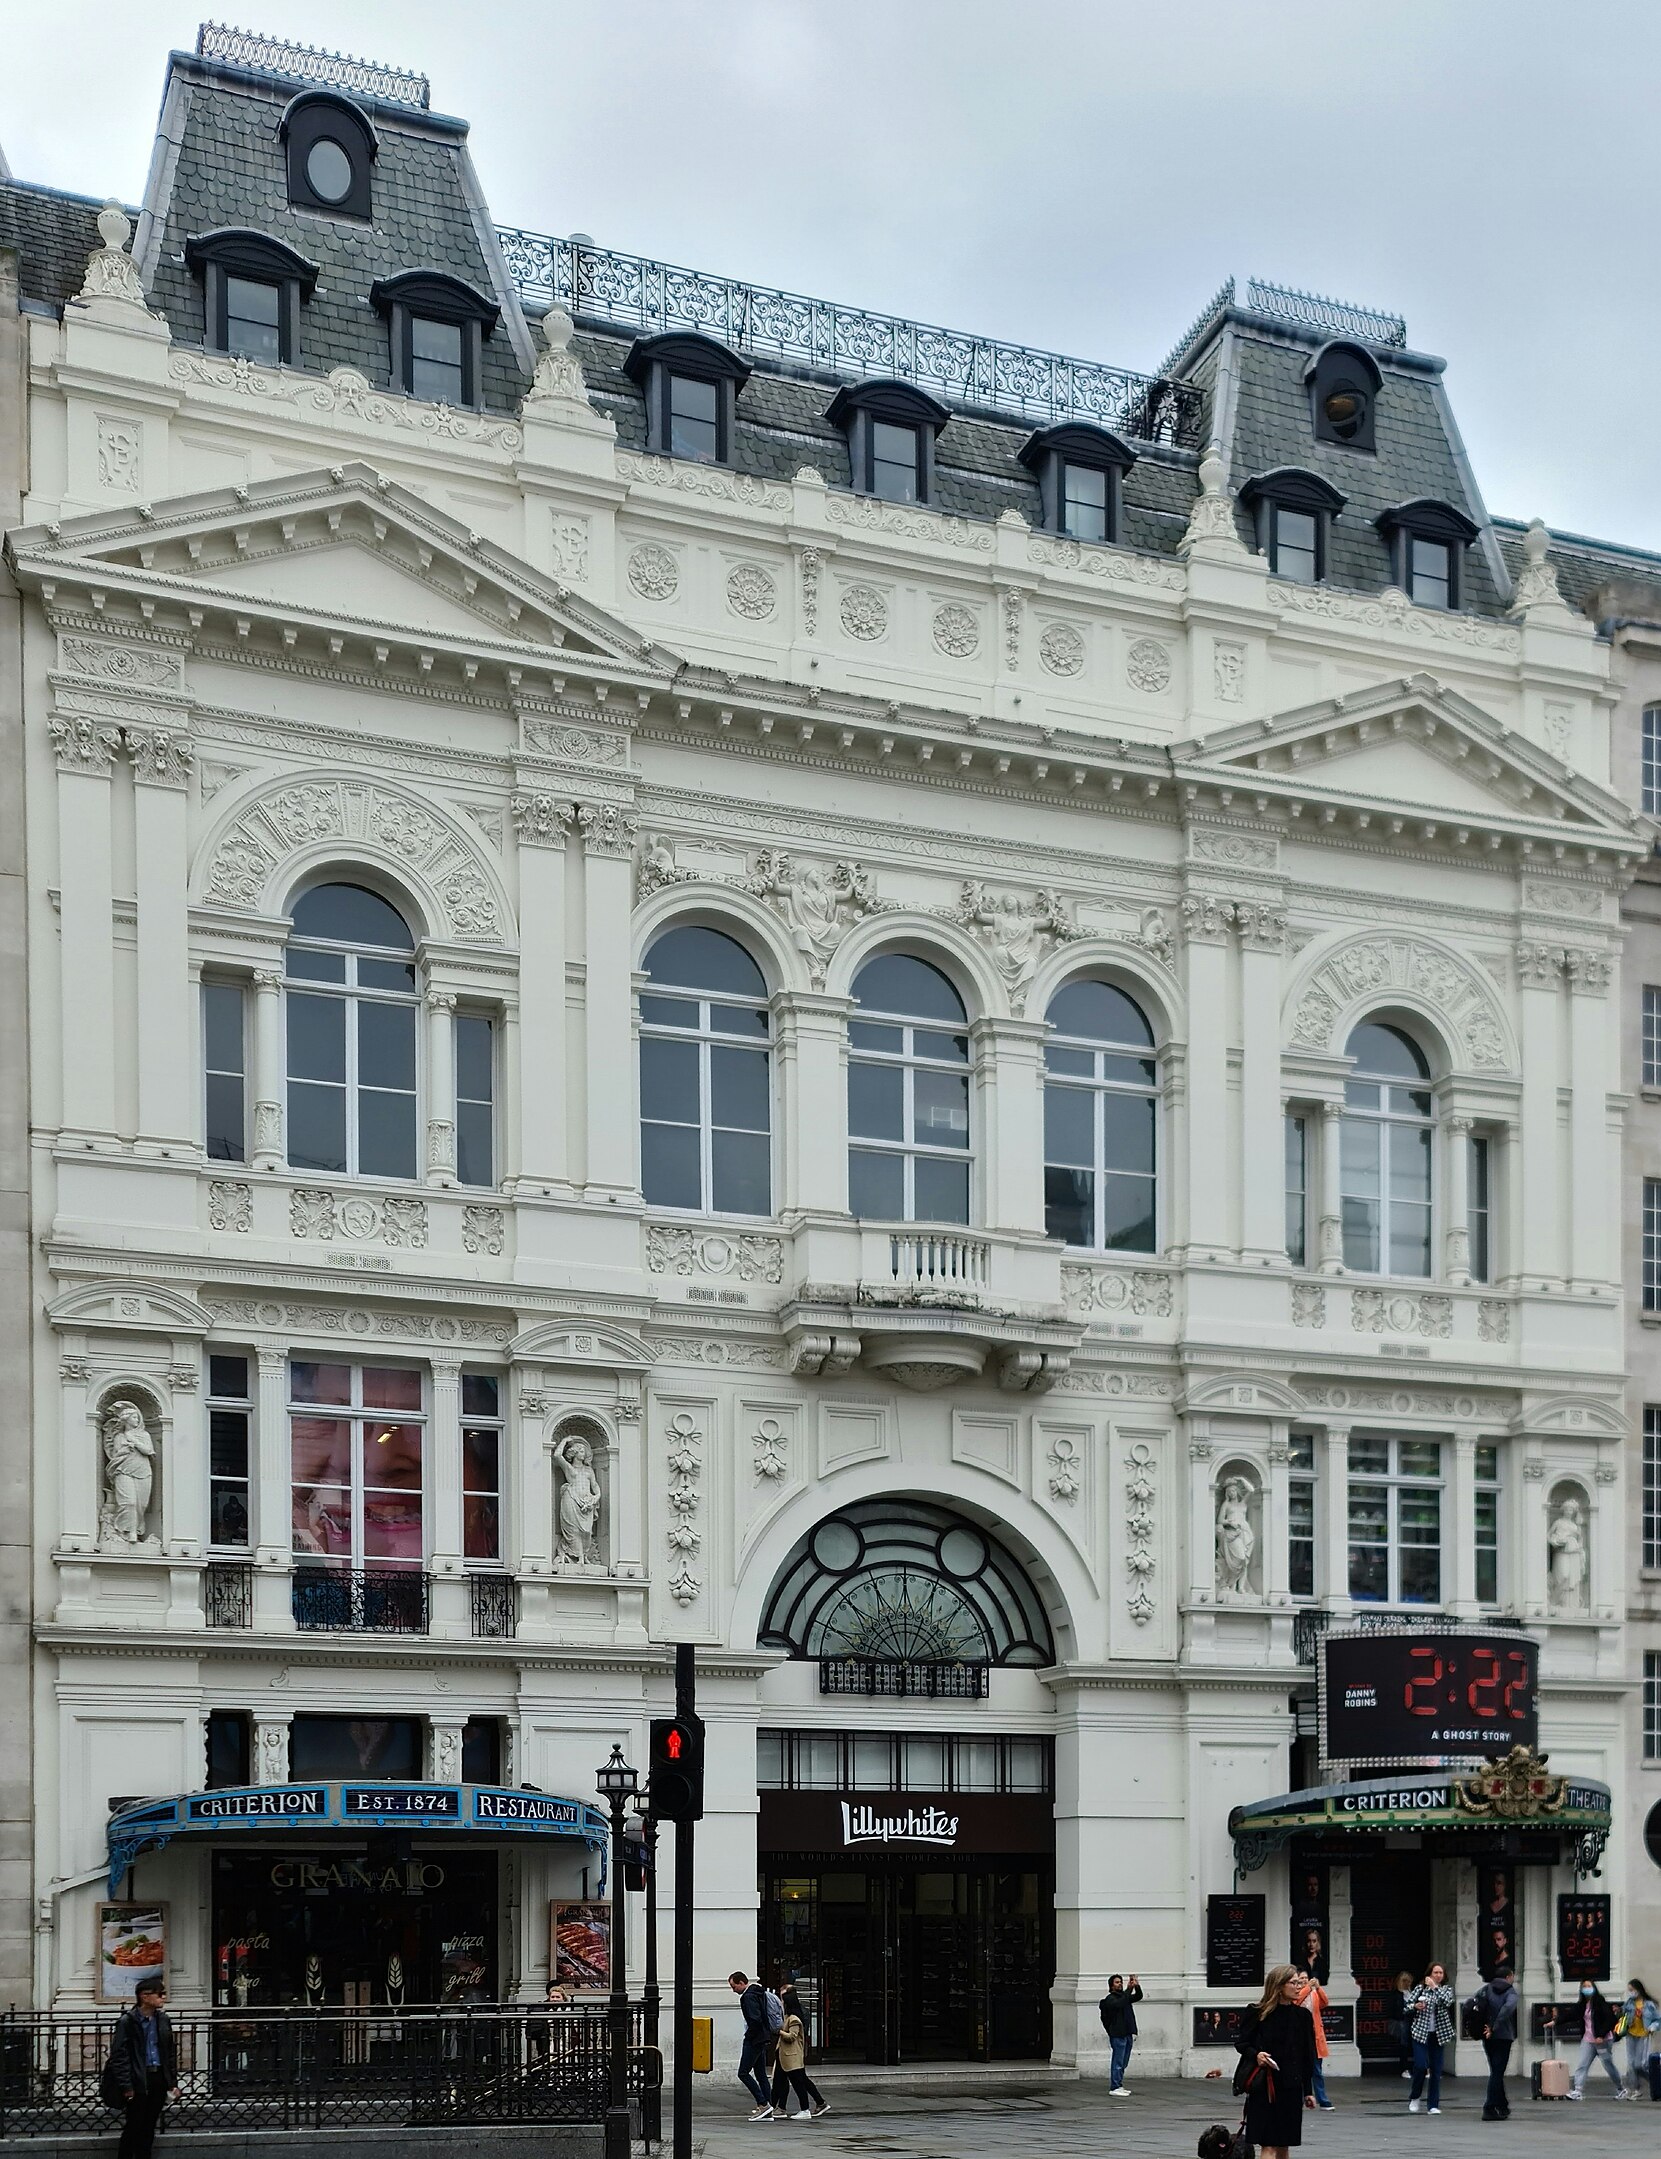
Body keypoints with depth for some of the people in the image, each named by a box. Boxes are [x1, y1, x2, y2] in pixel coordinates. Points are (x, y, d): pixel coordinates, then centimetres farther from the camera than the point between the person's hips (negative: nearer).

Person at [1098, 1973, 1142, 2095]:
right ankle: (1114, 2088, -9)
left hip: (1127, 2034, 8)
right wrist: (1129, 1989, -26)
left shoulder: (1124, 1996, 19)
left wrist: (1136, 1986, -8)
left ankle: (1119, 2086, 19)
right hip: (1117, 2035, -8)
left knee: (1123, 2063, 13)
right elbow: (1119, 2004, -26)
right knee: (1118, 2062, -10)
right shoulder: (1110, 1999, -6)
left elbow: (1138, 1997, 11)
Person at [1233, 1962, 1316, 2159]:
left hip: (1291, 2087, 4)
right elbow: (1241, 2043, 3)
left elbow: (1308, 2056, 10)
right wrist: (1256, 2055, -19)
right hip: (1264, 2086, -4)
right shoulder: (1258, 2014, -6)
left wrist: (1308, 2091, 9)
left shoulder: (1302, 2016, 5)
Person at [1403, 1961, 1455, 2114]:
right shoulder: (1420, 1988, 3)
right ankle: (1414, 2098, 10)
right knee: (1420, 2066, -13)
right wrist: (1415, 2006, -16)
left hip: (1438, 2034, 2)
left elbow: (1447, 2002, -16)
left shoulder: (1446, 1989, 6)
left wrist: (1434, 1987, -14)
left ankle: (1433, 2105, 8)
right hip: (1421, 2033, -2)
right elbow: (1406, 2008, 3)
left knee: (1436, 2070, 1)